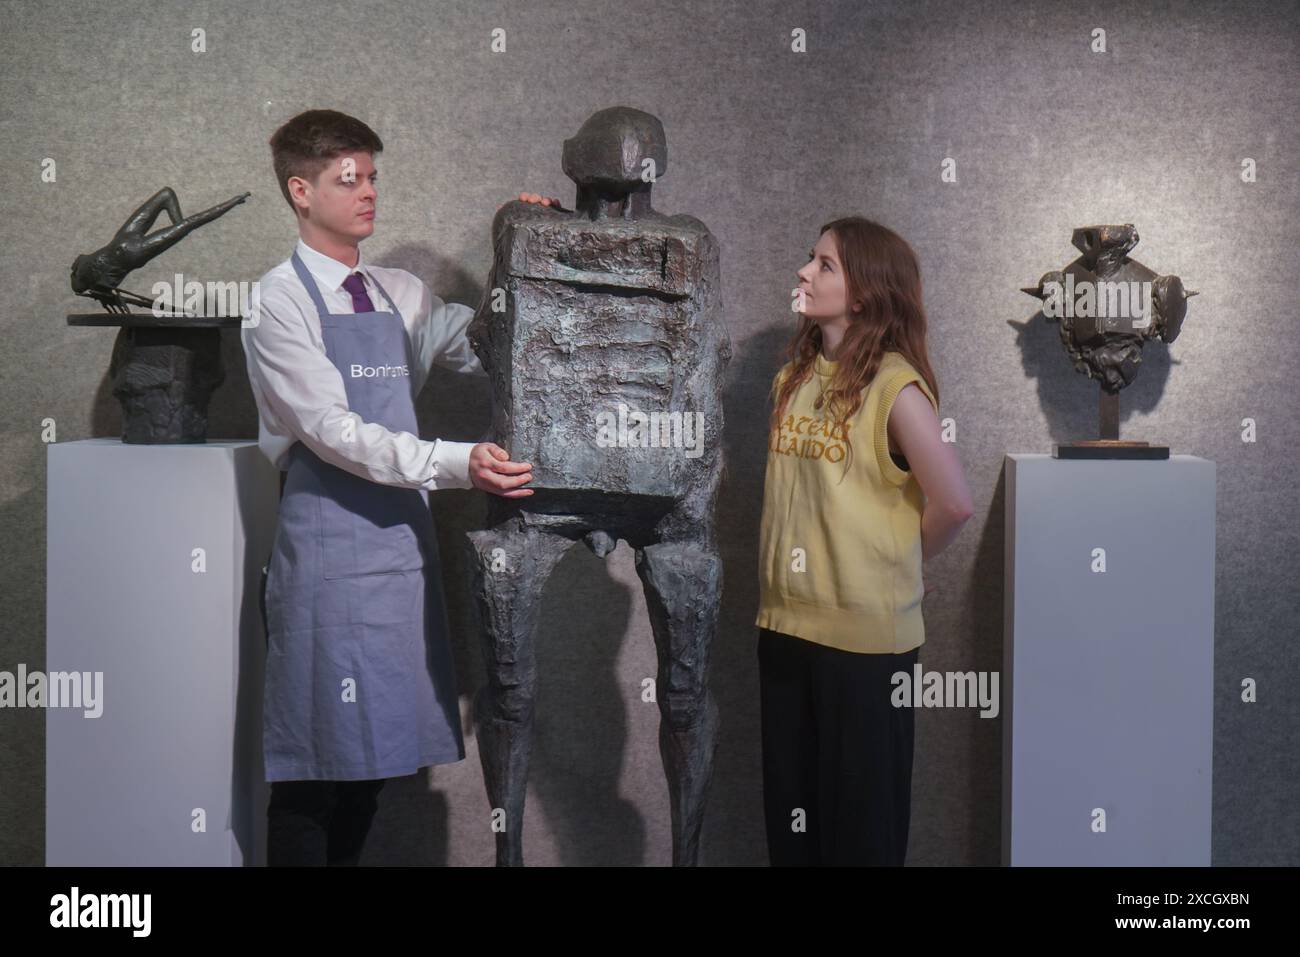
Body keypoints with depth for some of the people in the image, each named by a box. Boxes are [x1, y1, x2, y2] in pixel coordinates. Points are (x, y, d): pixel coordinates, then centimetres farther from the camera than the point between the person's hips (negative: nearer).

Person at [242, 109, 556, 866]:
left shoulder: (400, 294, 13)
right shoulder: (281, 299, -6)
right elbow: (333, 431, -16)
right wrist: (455, 464, -27)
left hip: (405, 535, 6)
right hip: (330, 541, -6)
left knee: (380, 747, 12)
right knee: (317, 753, -1)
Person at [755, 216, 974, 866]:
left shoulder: (894, 385, -12)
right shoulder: (794, 378, 8)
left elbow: (952, 503, -16)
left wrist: (891, 563, -2)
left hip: (865, 633, -6)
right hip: (785, 624, 6)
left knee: (861, 816, 6)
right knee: (790, 814, 15)